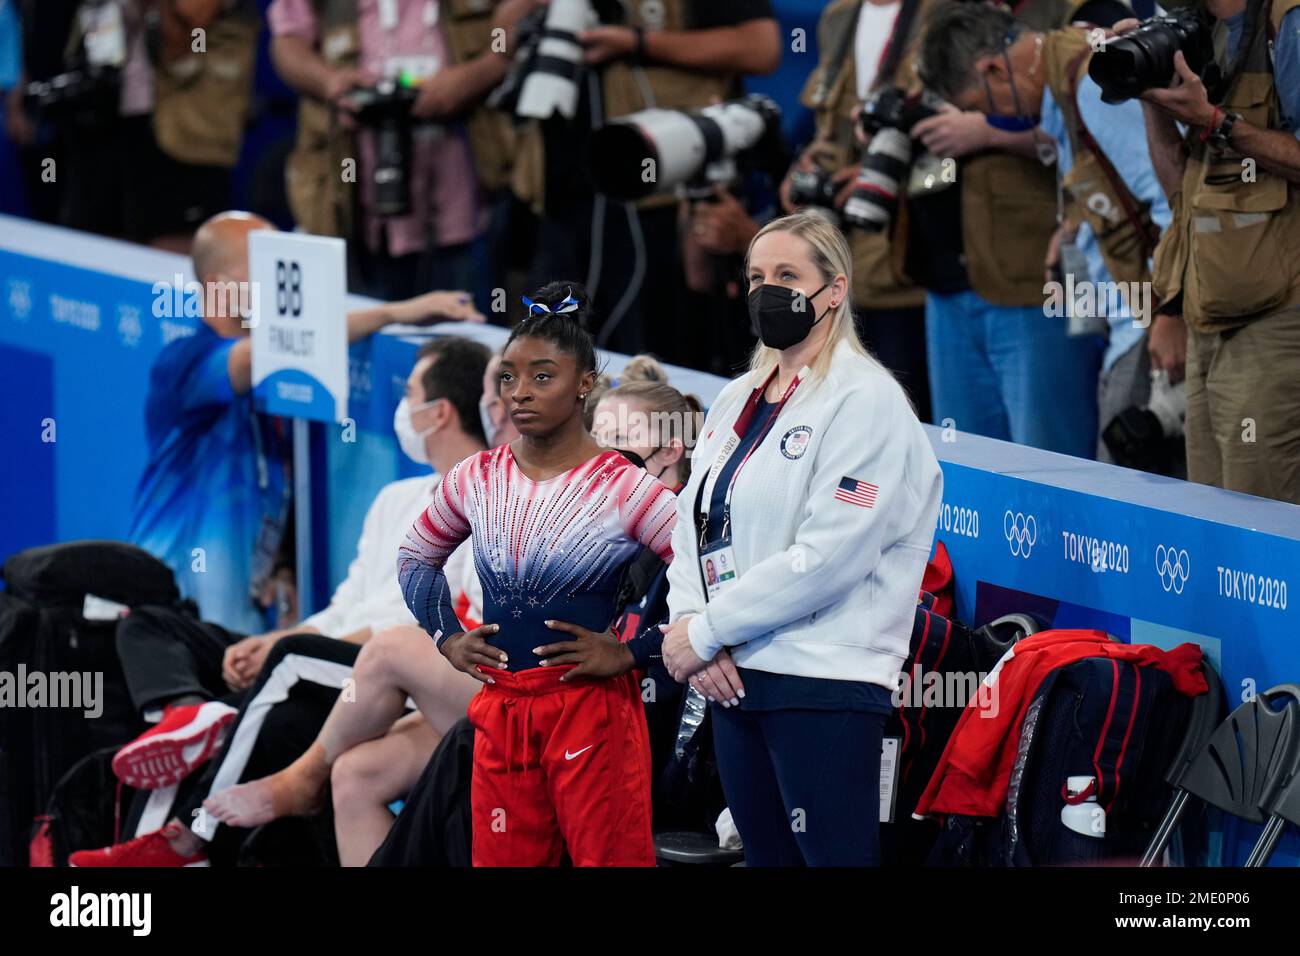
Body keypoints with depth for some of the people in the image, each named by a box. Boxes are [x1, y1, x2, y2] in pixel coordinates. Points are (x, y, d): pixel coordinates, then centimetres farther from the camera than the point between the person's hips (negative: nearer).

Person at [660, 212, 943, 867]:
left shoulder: (865, 400, -8)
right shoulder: (737, 401, 17)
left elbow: (827, 555, -17)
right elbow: (693, 528, 14)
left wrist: (706, 631, -12)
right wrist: (689, 628, -6)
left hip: (823, 683, -8)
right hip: (731, 678, 8)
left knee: (835, 856, -10)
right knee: (765, 856, 11)